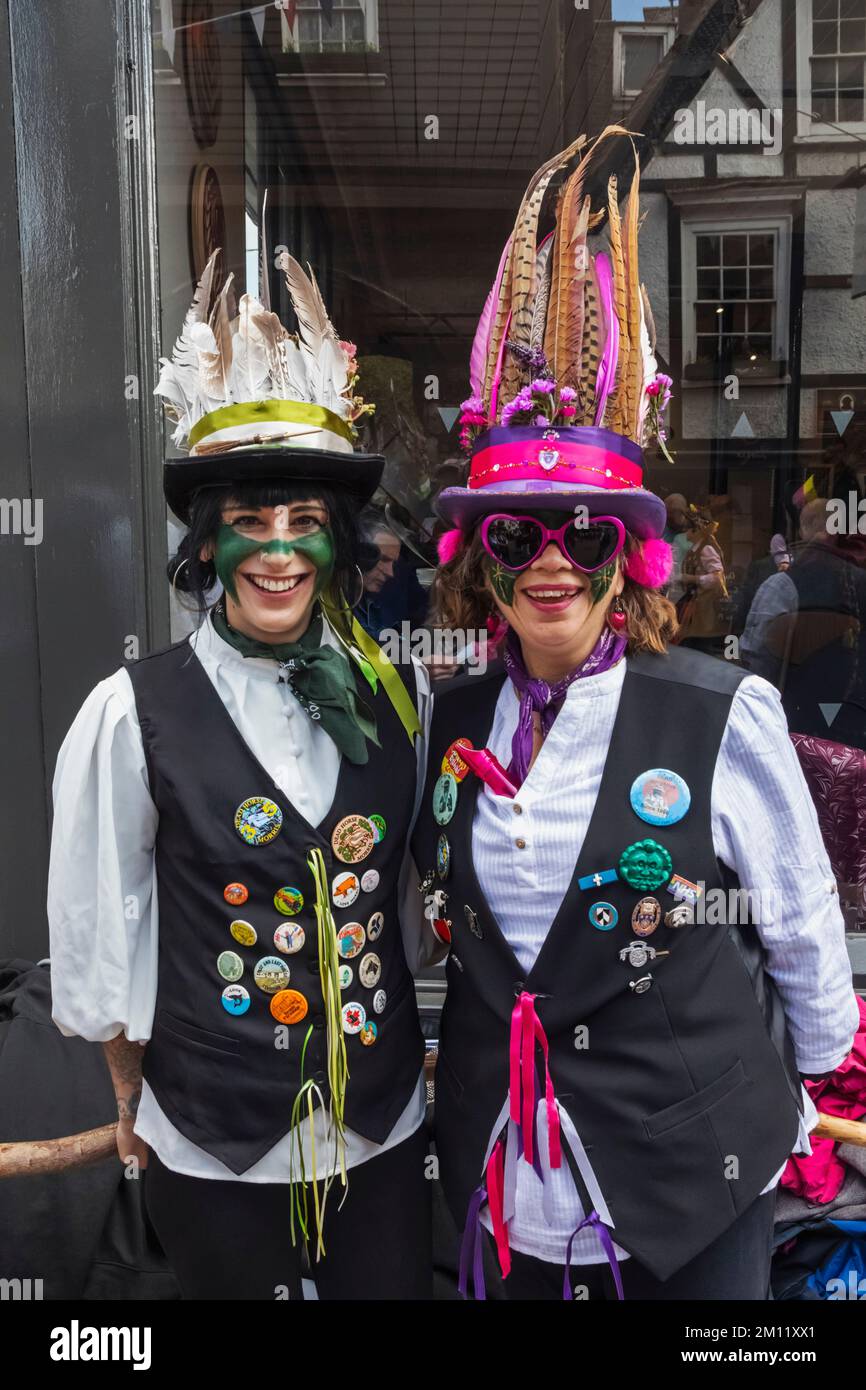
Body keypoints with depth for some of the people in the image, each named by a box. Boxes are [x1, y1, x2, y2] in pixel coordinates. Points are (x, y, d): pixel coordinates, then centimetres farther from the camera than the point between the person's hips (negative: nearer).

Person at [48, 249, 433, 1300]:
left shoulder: (403, 696, -6)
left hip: (385, 1132, 3)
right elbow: (97, 931, -5)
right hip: (212, 1151, -2)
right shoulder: (134, 714, -15)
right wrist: (134, 1101, 6)